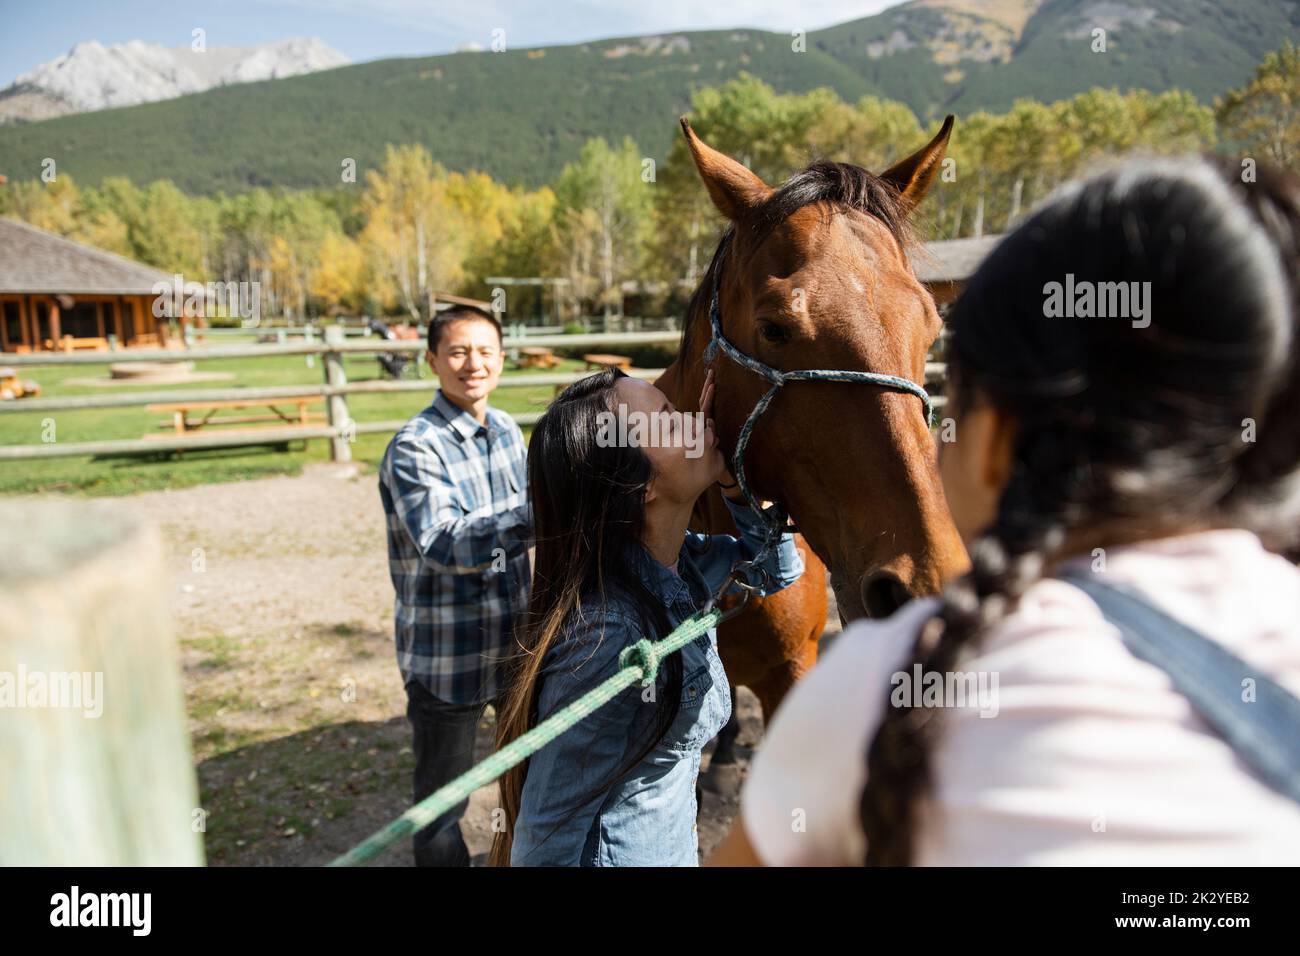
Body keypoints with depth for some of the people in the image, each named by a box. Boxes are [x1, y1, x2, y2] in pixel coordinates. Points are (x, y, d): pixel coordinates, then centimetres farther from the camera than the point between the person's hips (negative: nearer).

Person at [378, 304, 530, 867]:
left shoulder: (506, 430, 2)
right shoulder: (415, 447, -19)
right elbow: (443, 545, -33)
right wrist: (536, 513, -45)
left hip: (515, 641, 7)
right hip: (448, 658, -7)